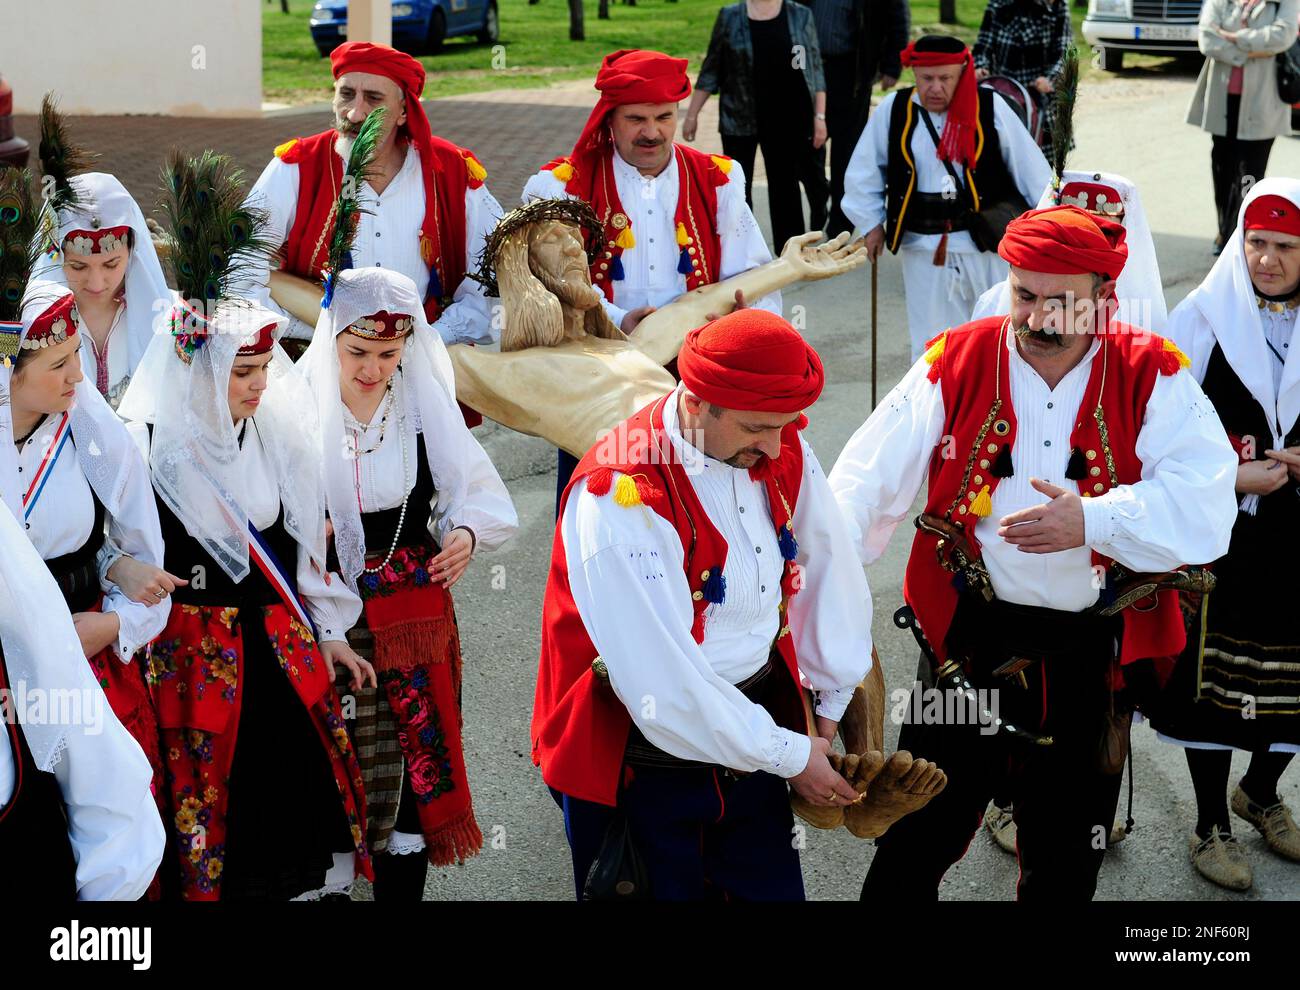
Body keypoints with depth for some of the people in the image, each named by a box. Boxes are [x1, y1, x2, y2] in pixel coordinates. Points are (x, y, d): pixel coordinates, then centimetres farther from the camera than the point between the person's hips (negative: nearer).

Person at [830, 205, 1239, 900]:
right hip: (967, 638, 0)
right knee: (918, 839, 8)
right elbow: (869, 480, -8)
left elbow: (1202, 505, -15)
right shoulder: (954, 363, -3)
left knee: (1066, 865, 17)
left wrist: (1094, 520, -28)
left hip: (1093, 655, 1)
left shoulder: (1153, 379, -4)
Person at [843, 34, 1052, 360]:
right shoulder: (893, 110, -1)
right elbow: (862, 172, 10)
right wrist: (872, 223, 7)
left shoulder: (990, 108, -4)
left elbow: (1030, 167, 2)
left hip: (987, 244, -1)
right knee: (930, 343, 7)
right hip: (924, 249, 1)